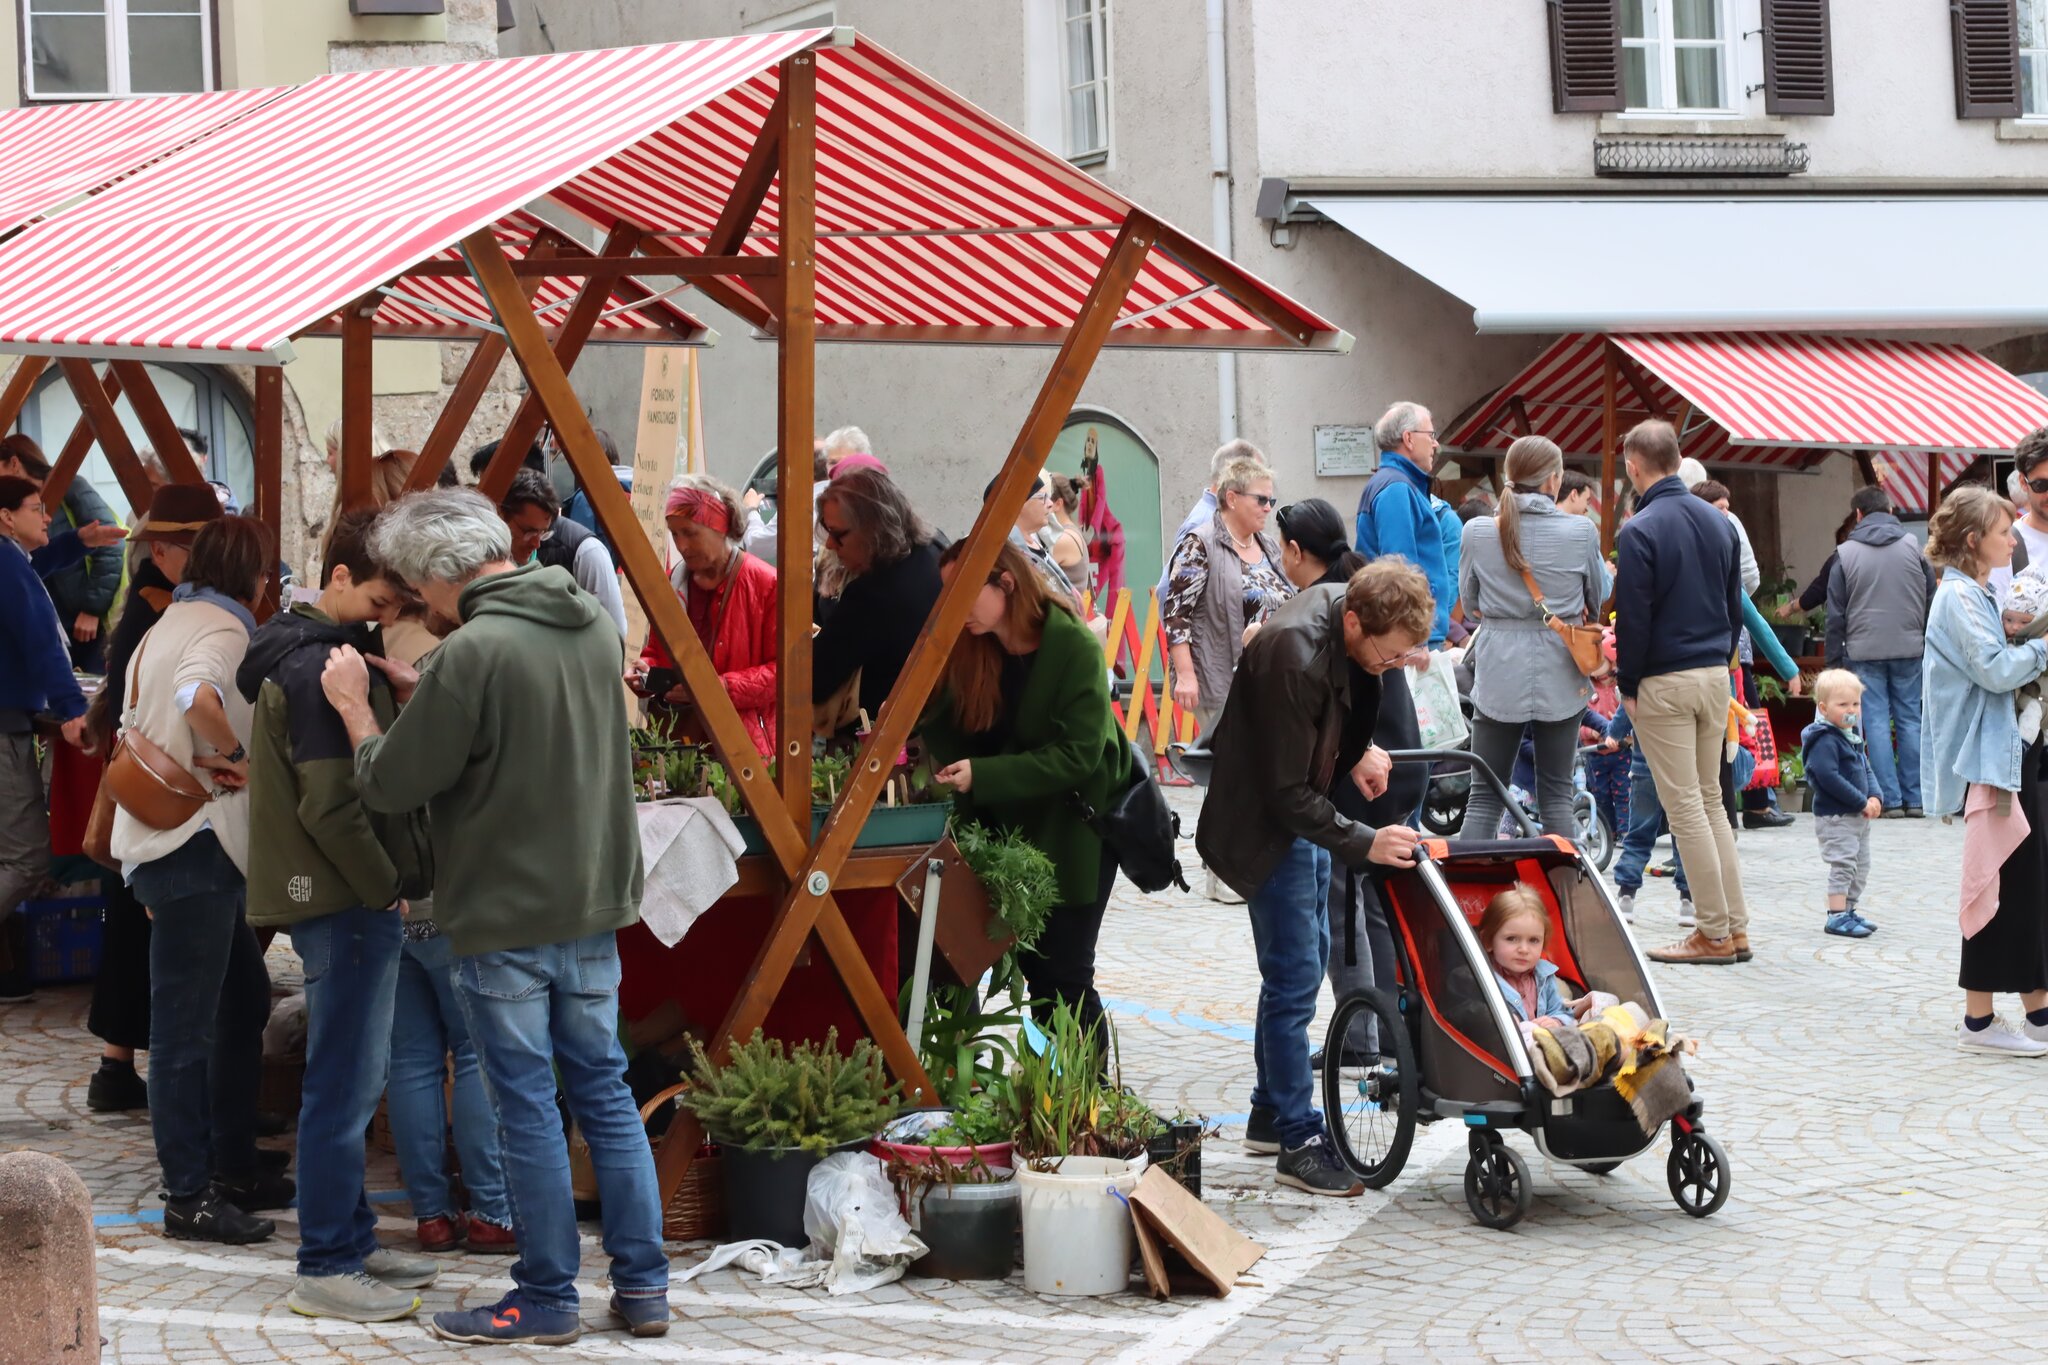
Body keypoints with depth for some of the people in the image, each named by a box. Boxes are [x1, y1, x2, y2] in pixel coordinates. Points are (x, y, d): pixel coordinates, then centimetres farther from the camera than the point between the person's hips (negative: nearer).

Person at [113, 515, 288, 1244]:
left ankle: (233, 1165, 26)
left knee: (245, 1002, 19)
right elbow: (198, 695, -34)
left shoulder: (171, 623, 18)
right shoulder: (223, 629, -12)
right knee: (186, 1028, -6)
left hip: (169, 842, 11)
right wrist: (236, 756, -19)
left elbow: (138, 725, 18)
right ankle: (189, 1196, -3)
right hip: (194, 847, -11)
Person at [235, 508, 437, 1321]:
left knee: (356, 1079, 16)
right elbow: (331, 806, -22)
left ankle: (351, 1243, 25)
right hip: (345, 905, -11)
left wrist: (405, 873, 12)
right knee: (343, 1086, -5)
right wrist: (388, 886, -12)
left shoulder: (333, 652, 15)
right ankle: (325, 1269, 0)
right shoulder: (319, 667, -17)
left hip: (350, 900, 11)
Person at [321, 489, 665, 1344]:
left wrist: (356, 707, 2)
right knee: (605, 1094, 14)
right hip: (593, 906, 7)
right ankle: (643, 1284, 17)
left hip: (503, 920, -7)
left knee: (528, 1112, 3)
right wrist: (421, 695, 9)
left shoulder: (474, 652, -20)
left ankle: (546, 1301, 12)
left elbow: (391, 786, -14)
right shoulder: (593, 625, 5)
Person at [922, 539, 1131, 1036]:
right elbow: (954, 733, -3)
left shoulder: (1075, 649, -22)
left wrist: (982, 776, -33)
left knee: (1062, 974, -4)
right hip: (1013, 825, 5)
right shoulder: (971, 646, -5)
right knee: (1032, 964, 7)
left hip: (1076, 828, -5)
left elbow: (1079, 754, -26)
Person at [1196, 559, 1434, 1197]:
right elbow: (1287, 792, -28)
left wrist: (1357, 750, 2)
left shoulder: (1343, 604, -7)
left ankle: (1271, 1115, 29)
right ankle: (1297, 1142, 1)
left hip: (1303, 810, 10)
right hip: (1265, 826, -10)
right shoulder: (1294, 659, -34)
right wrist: (1365, 843, -30)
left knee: (1306, 959, 17)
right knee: (1294, 980, -7)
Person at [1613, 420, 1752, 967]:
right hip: (1716, 675, 7)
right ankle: (1736, 926, 13)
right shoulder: (1719, 522, 8)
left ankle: (1715, 933, 0)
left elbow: (1633, 617, -14)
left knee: (1685, 805, -2)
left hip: (1664, 681, -7)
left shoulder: (1639, 531, -14)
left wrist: (1627, 686, -4)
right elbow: (1736, 605, 13)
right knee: (1710, 799, 14)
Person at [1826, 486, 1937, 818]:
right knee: (1910, 720, 6)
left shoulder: (1846, 553, 0)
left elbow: (1836, 613, 1)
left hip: (1864, 651, -1)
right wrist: (1931, 647, 12)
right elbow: (1932, 599, 5)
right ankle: (1914, 799, 6)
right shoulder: (1913, 547, 3)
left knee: (1876, 722, 0)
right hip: (1910, 648, 2)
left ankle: (1890, 799, -4)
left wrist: (1834, 660, 6)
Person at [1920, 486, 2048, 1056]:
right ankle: (1978, 1021, -1)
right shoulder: (1960, 597, -13)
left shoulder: (1976, 594, 18)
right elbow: (1995, 670, -21)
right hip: (1986, 758, -10)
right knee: (1998, 886, -7)